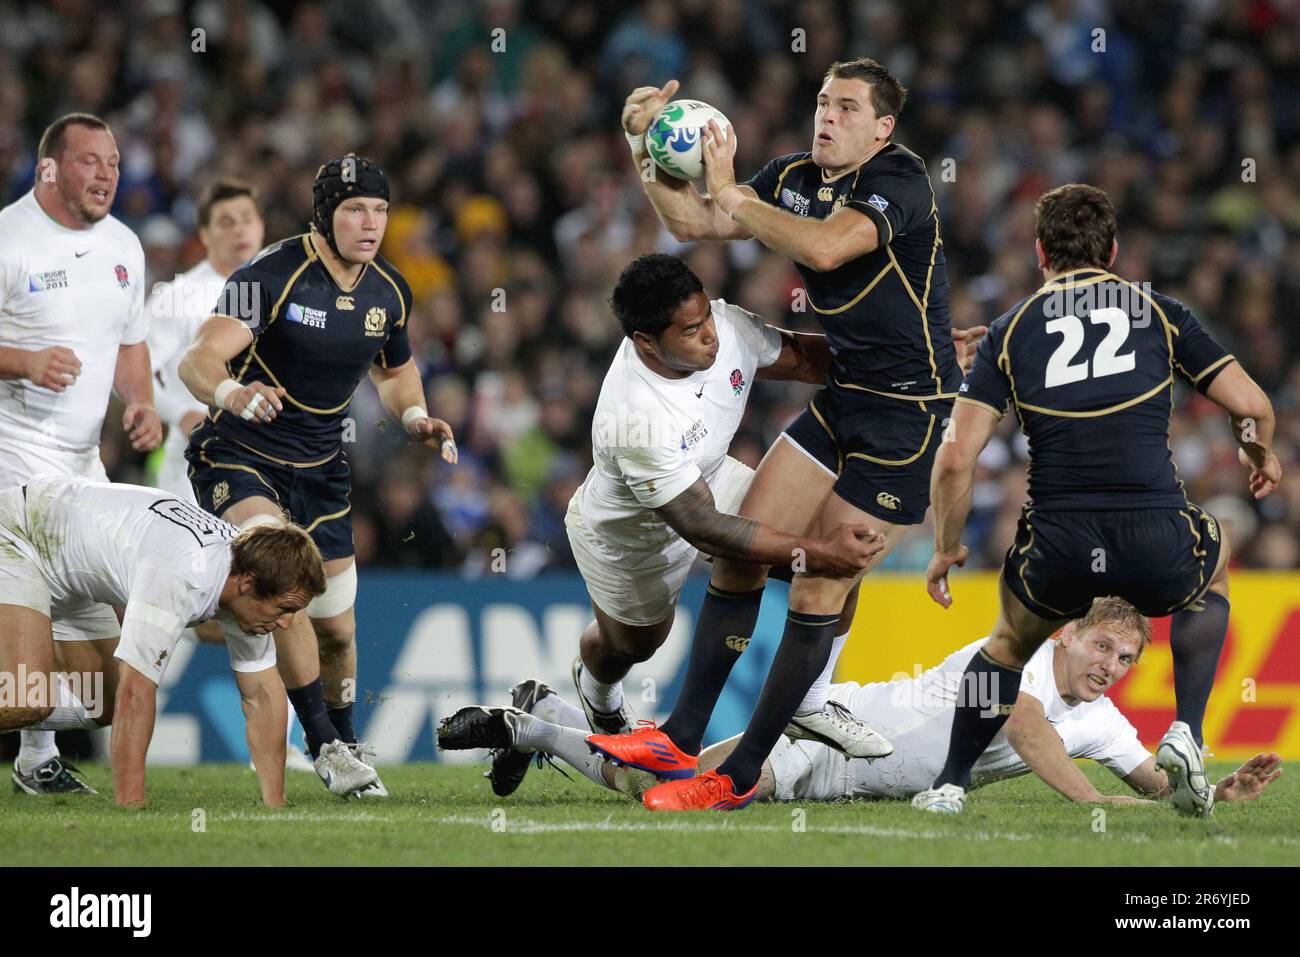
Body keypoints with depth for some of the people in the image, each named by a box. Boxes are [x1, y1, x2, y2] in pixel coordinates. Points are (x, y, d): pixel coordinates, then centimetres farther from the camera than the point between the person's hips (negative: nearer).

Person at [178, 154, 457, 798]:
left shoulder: (389, 291, 1)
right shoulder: (271, 275, -19)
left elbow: (395, 370, 21)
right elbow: (198, 361, -29)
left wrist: (415, 417, -1)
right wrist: (231, 393, -52)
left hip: (321, 468, 6)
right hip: (239, 458, -6)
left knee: (335, 629, 9)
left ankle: (345, 742, 34)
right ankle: (326, 744, -23)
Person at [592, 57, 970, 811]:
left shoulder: (899, 181, -18)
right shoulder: (795, 178, 6)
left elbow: (824, 248, -35)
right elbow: (692, 221, 12)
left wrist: (734, 195, -26)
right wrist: (647, 146, -3)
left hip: (909, 412, -8)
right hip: (843, 397, 8)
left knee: (820, 590, -7)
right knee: (743, 549, 2)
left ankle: (741, 776, 1)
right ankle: (682, 737, 10)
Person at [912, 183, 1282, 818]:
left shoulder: (1010, 331, 11)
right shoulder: (1159, 313, 12)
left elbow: (956, 460, 4)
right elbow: (1251, 406, 9)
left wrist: (946, 549, 19)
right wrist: (1260, 456, 32)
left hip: (1057, 550, 1)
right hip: (1159, 546, -1)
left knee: (1010, 643, 33)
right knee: (1214, 567, 36)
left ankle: (951, 785, 31)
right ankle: (1185, 736, 20)